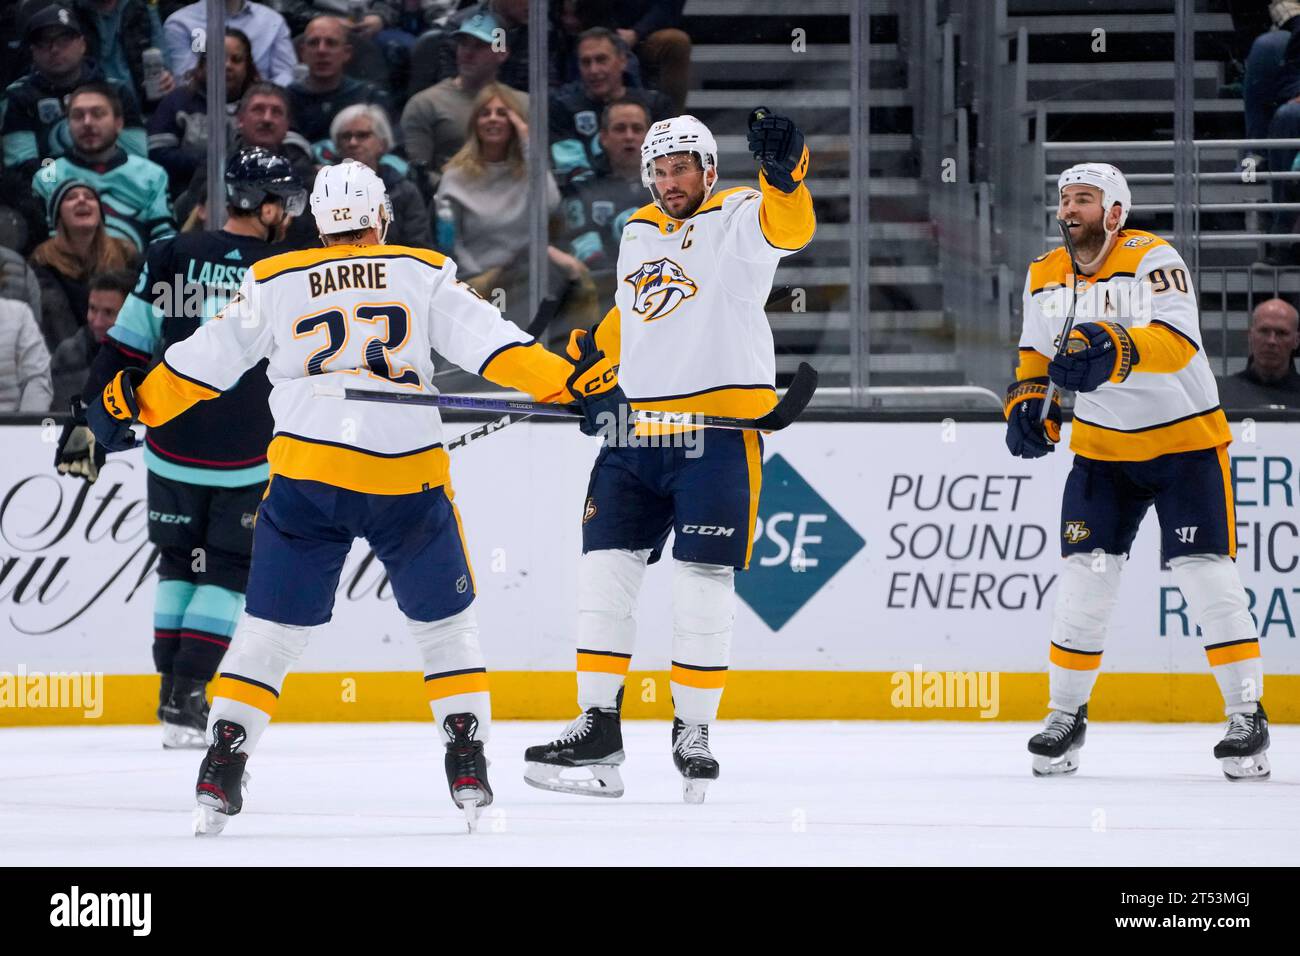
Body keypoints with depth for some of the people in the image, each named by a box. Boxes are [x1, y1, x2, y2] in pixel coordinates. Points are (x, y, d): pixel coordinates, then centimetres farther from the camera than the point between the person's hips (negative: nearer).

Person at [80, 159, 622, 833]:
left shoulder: (274, 284, 11)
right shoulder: (424, 275, 8)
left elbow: (206, 358, 14)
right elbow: (487, 341, -1)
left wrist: (130, 405, 24)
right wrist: (569, 382, -2)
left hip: (305, 475, 1)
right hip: (406, 477, -1)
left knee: (270, 627, 9)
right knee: (444, 623, 15)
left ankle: (220, 774, 1)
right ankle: (469, 772, 5)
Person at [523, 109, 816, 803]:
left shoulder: (738, 218, -4)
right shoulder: (638, 232, 16)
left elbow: (789, 228, -26)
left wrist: (783, 171, -45)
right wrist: (582, 358, 27)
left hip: (720, 428, -6)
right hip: (635, 428, 6)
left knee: (701, 583, -4)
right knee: (604, 571, 2)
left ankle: (693, 728, 9)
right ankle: (598, 728, 7)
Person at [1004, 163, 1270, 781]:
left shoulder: (1153, 260, -19)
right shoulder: (1044, 277, 1)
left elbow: (1179, 342, -35)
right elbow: (1037, 354, 15)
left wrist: (1116, 351, -53)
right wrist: (1027, 403, -5)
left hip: (1185, 440, -5)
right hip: (1103, 447, 5)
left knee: (1205, 575, -10)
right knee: (1084, 578, -3)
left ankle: (1247, 715, -2)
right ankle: (1066, 715, 11)